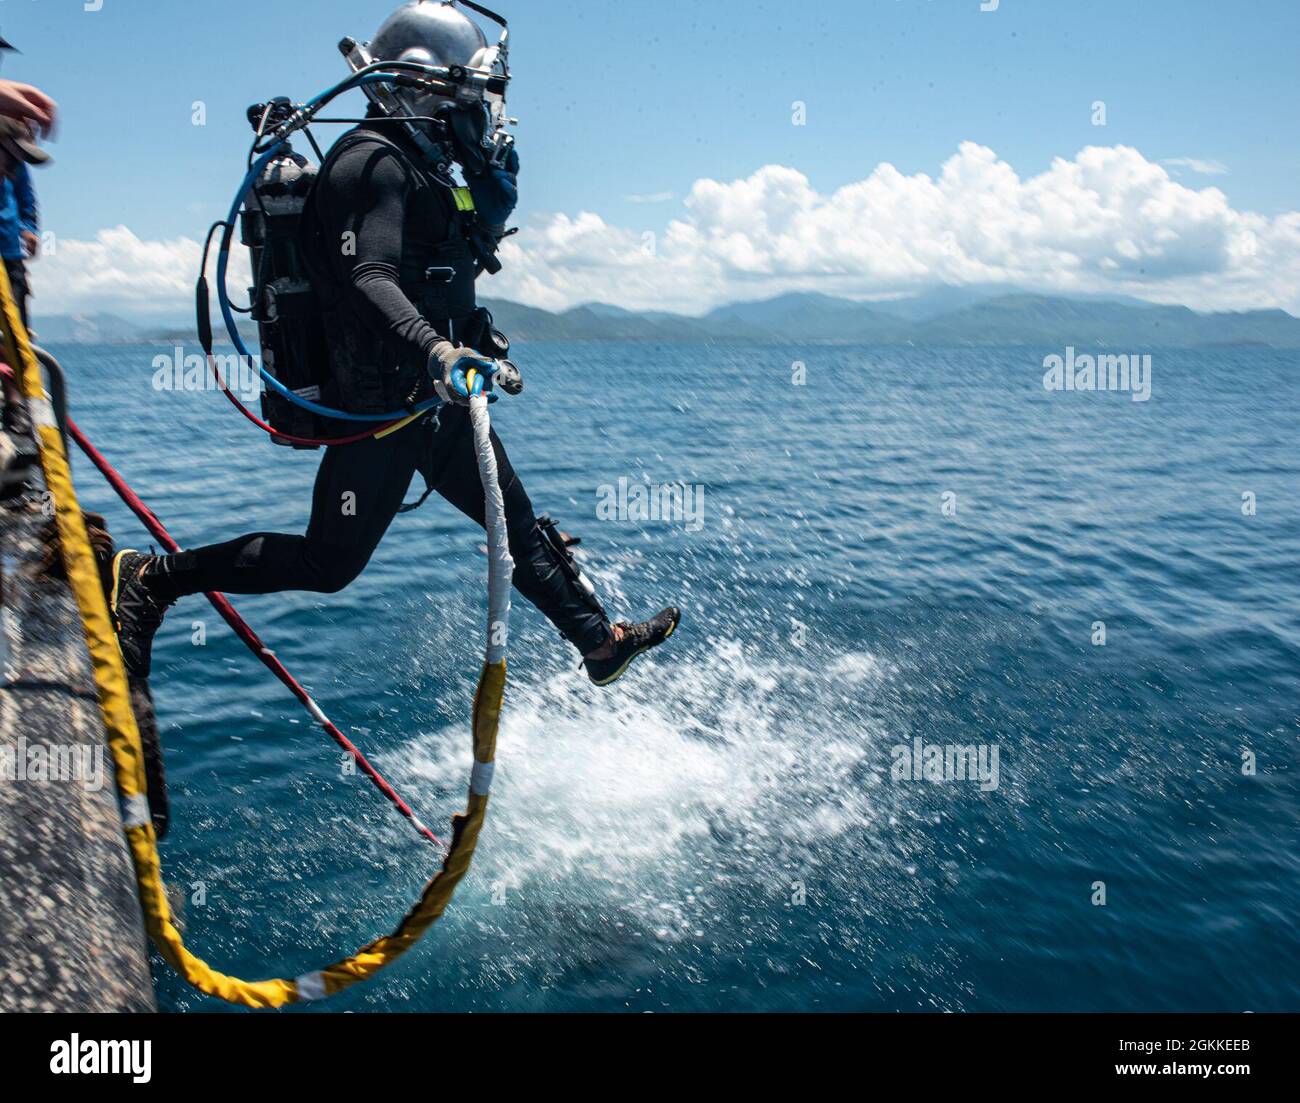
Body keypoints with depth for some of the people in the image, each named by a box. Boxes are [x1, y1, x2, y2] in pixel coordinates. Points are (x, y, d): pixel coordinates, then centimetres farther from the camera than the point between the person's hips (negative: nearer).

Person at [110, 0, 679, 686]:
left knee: (522, 529, 15)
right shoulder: (376, 162, -15)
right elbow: (367, 279, -30)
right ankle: (151, 578, 9)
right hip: (384, 406, -10)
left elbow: (469, 252, 26)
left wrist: (496, 181, 12)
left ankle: (602, 645, 28)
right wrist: (434, 349, -46)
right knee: (329, 564, -5)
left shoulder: (414, 164, 16)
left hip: (434, 401, 10)